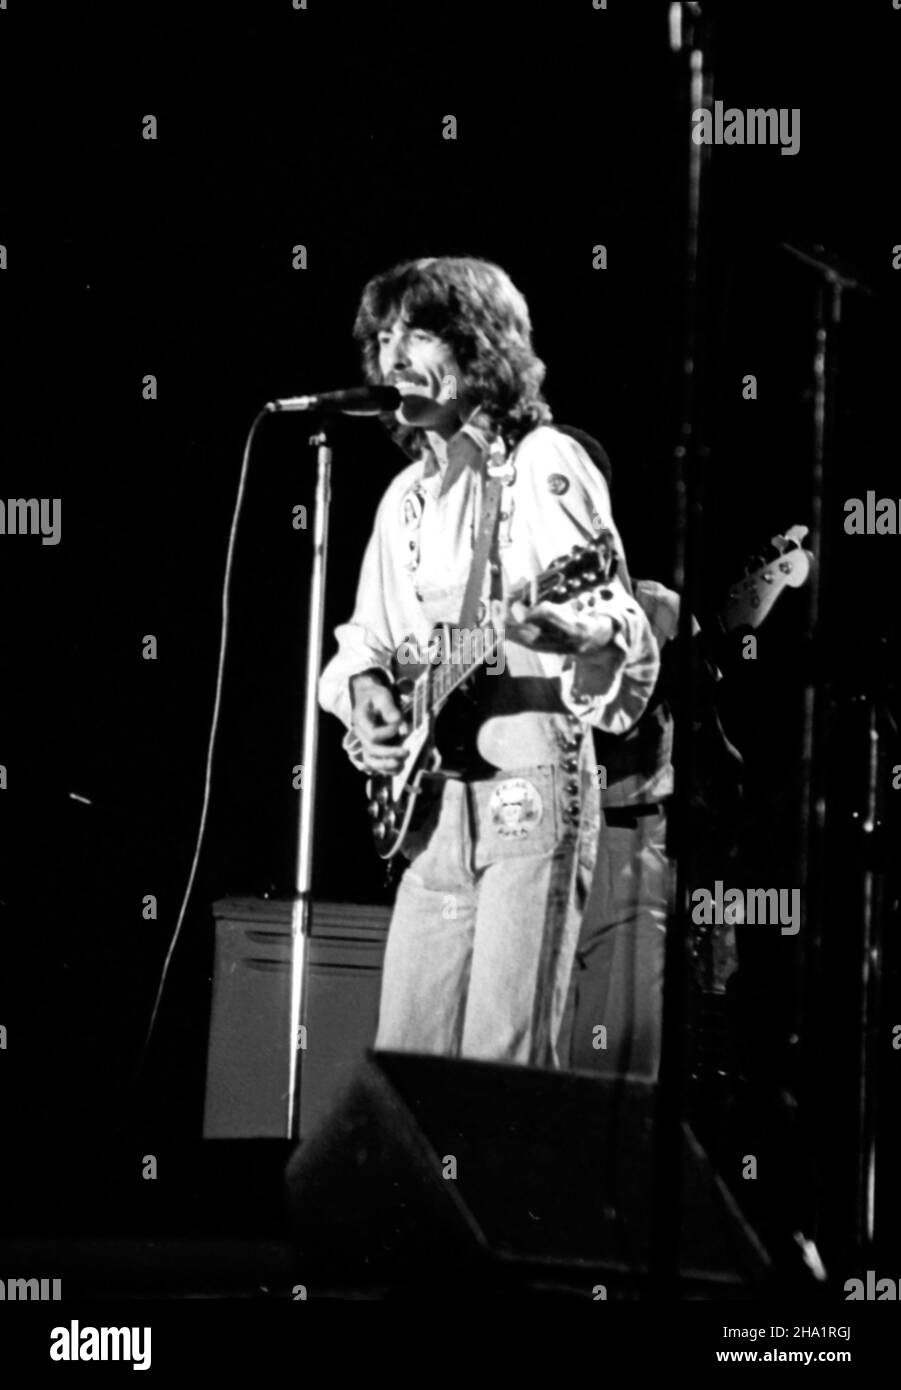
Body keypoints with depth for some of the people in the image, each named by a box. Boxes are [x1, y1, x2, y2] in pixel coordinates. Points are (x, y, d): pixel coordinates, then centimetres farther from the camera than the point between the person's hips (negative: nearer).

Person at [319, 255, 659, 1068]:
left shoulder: (545, 466, -2)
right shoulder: (405, 498, 19)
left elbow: (629, 639, -8)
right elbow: (366, 640, 28)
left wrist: (574, 631, -30)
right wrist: (363, 685, 5)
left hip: (531, 791, -7)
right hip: (431, 808, 7)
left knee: (504, 1068, -12)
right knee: (405, 1061, 4)